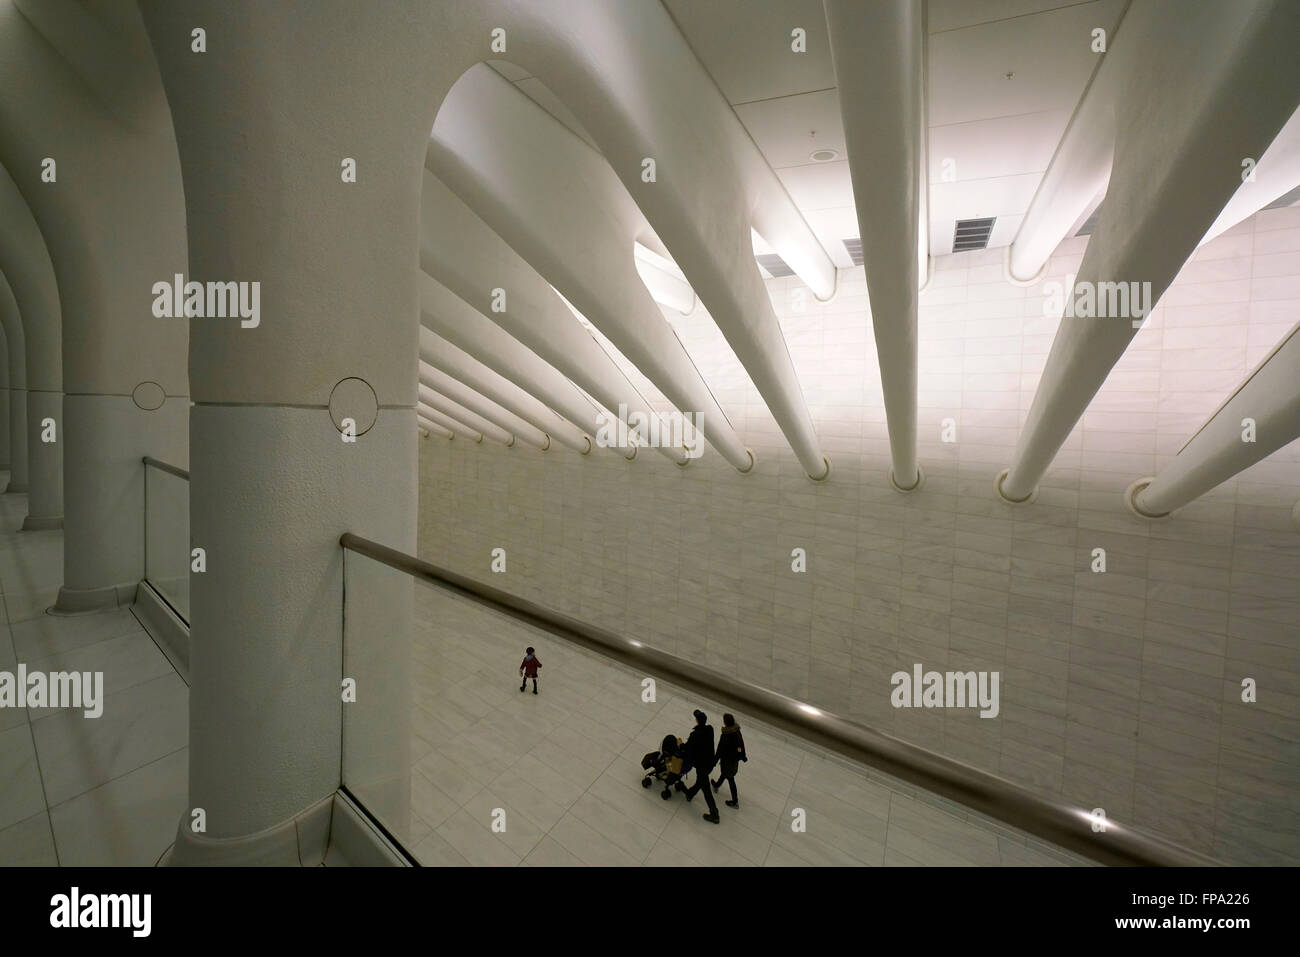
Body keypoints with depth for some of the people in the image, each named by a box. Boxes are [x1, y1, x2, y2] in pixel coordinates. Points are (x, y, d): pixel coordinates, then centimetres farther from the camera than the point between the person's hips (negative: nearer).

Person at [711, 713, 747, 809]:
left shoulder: (724, 735, -34)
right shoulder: (737, 730, -14)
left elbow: (720, 750, -22)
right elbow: (741, 743, 0)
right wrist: (743, 756, 17)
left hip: (727, 759, -6)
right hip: (735, 758, 6)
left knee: (730, 779, 17)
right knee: (725, 772, 27)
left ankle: (735, 802, 37)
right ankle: (717, 785, 49)